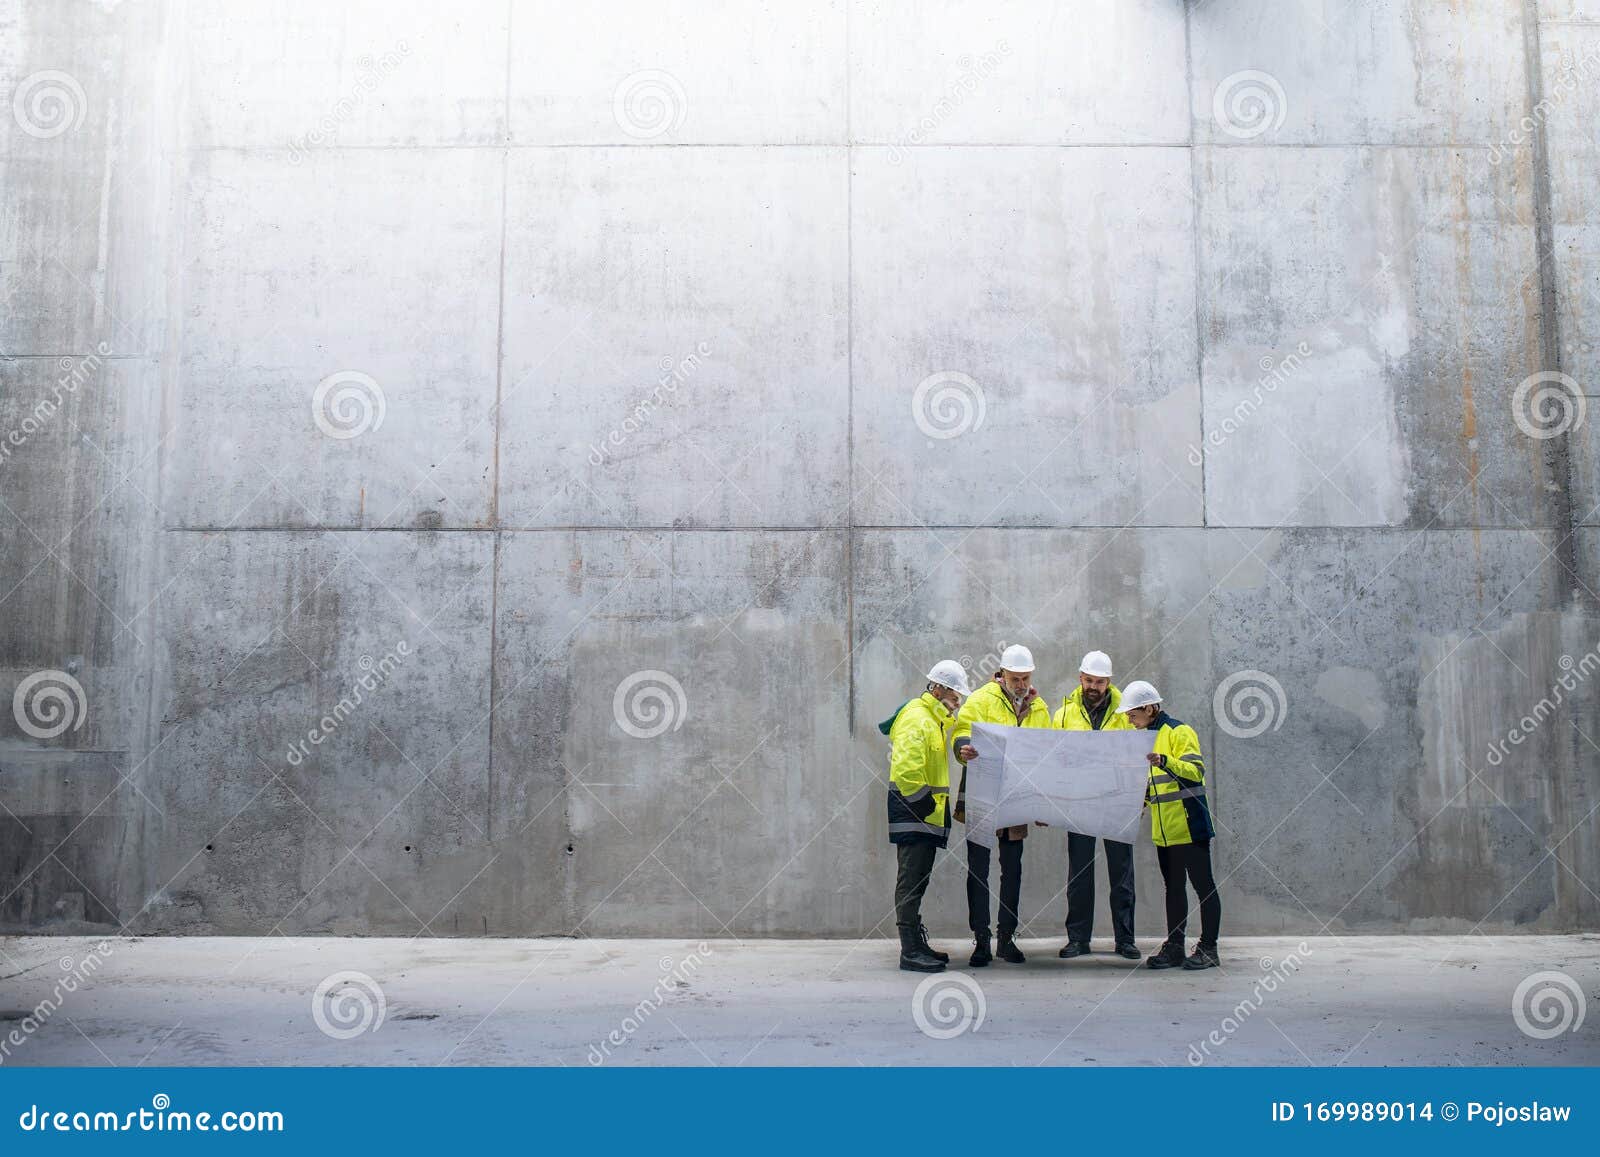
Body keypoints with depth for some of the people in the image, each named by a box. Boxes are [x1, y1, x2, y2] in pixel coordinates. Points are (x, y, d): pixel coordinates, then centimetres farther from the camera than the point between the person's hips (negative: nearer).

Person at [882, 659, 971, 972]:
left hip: (926, 816, 10)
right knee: (911, 882, -8)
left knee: (917, 882, 14)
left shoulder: (936, 720, 20)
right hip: (914, 816, -10)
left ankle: (919, 944, 21)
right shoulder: (916, 719, -14)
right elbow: (907, 772, -23)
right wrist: (929, 806, -19)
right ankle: (910, 951, -7)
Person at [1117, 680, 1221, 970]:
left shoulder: (1179, 732, -9)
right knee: (1173, 887, 11)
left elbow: (1196, 770, -21)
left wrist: (1163, 761, -32)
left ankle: (1208, 948, 3)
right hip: (1163, 829, 8)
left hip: (1189, 825, -8)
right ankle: (1174, 947, 15)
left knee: (1203, 884, -1)